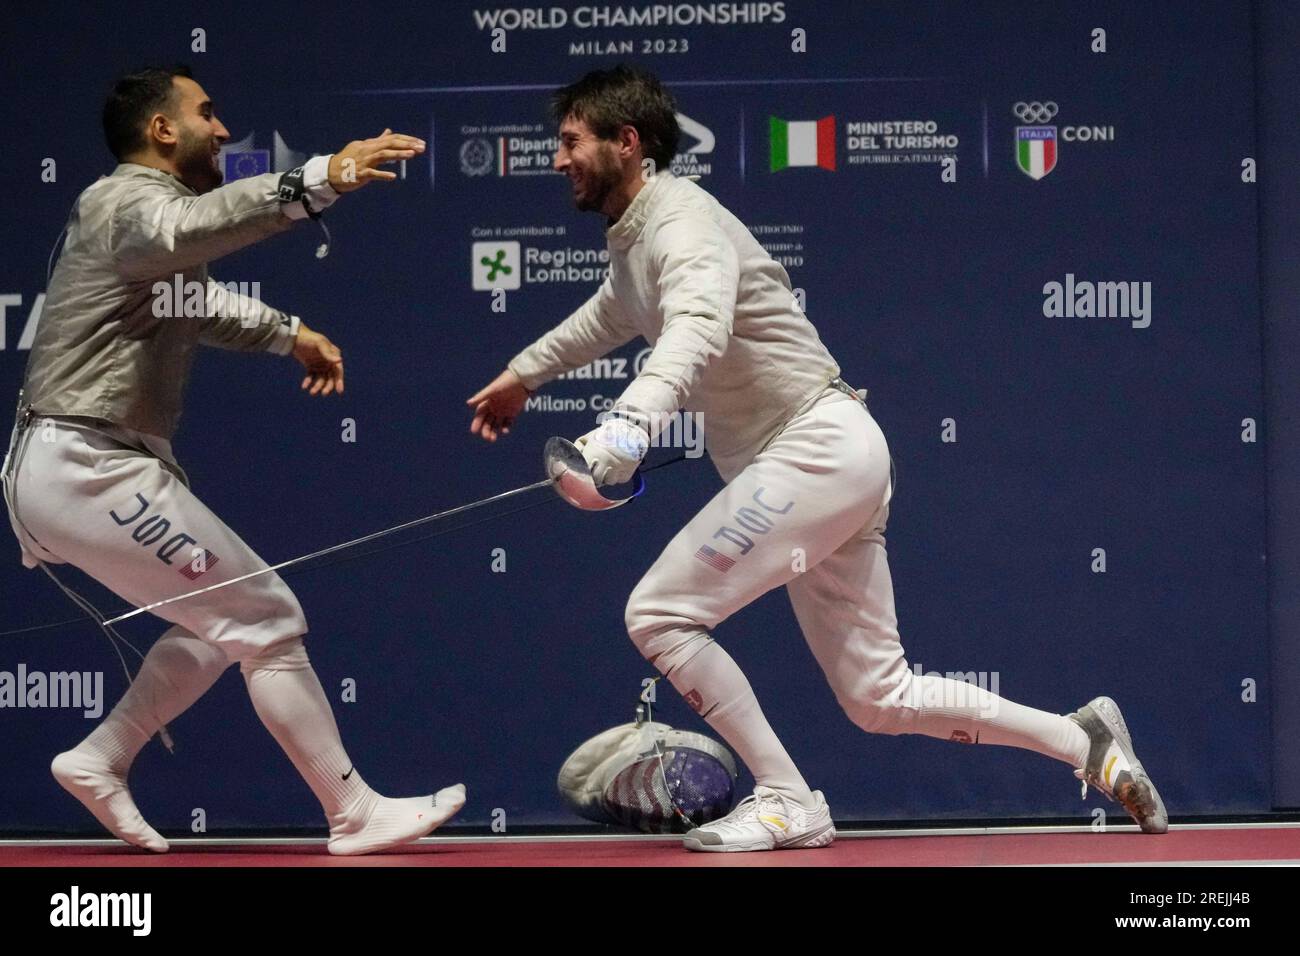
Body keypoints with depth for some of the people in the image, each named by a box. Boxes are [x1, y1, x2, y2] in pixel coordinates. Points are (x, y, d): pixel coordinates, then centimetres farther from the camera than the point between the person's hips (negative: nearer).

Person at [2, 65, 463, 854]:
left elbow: (194, 297, 37)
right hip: (90, 473, -10)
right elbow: (196, 225, -41)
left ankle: (101, 760, 20)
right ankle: (357, 816, 0)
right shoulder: (133, 203, -15)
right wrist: (320, 180, -55)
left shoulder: (141, 209, 16)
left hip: (81, 470, 10)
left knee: (227, 625, 20)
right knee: (268, 622, -5)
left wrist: (287, 332, 26)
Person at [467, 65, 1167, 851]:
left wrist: (628, 428, -54)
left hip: (820, 447, -10)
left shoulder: (680, 218, -16)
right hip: (828, 461, 10)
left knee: (659, 614, -12)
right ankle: (1087, 742, 16)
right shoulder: (633, 238, 15)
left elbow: (696, 331, -39)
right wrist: (526, 372, 50)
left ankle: (787, 803, -6)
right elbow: (611, 316, 41)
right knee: (879, 699, 9)